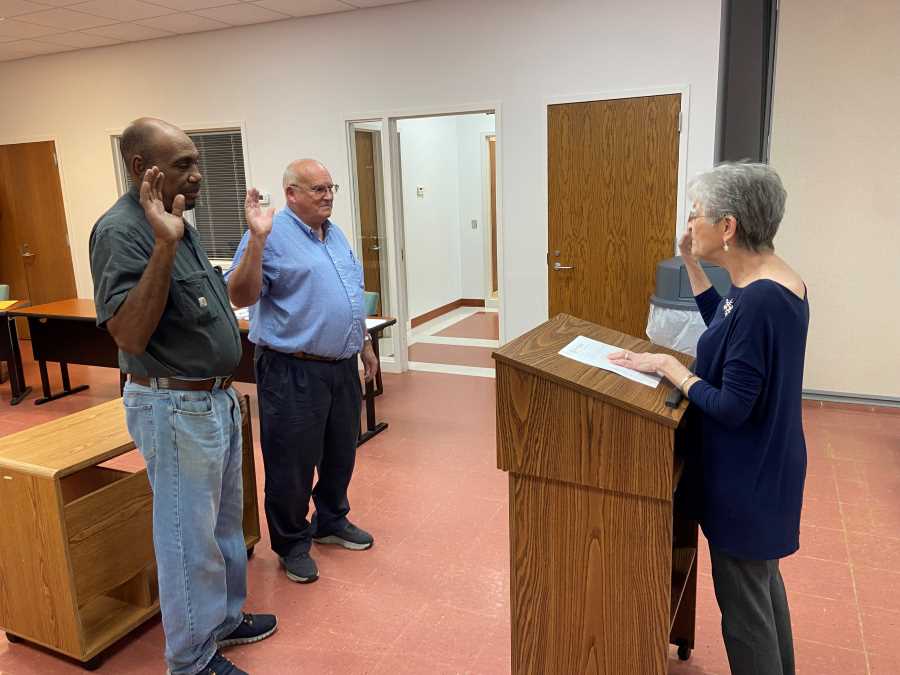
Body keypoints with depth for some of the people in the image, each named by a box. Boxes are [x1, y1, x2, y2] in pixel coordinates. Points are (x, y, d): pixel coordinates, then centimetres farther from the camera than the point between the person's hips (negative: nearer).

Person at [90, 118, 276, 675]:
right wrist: (164, 246, -36)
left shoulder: (177, 224, 9)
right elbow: (130, 337, -30)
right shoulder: (122, 231, -20)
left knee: (226, 523, 23)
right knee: (189, 537, 6)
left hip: (216, 398, 10)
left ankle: (225, 618, 43)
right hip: (176, 408, -10)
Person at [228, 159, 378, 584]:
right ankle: (292, 544, 25)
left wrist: (366, 347, 21)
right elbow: (241, 297, -21)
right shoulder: (272, 236, -12)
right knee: (292, 465, 6)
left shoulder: (335, 234, 13)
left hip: (342, 368, 8)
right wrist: (257, 238, -30)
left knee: (340, 456, 19)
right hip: (293, 373, -8)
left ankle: (332, 522, 40)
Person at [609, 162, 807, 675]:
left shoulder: (760, 299, -29)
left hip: (748, 477, -10)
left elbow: (731, 408, -27)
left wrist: (668, 366, -15)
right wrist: (692, 265, 10)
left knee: (744, 602, 8)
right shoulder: (773, 281, 0)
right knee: (764, 581, 26)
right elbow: (731, 329, 19)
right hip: (763, 466, 10)